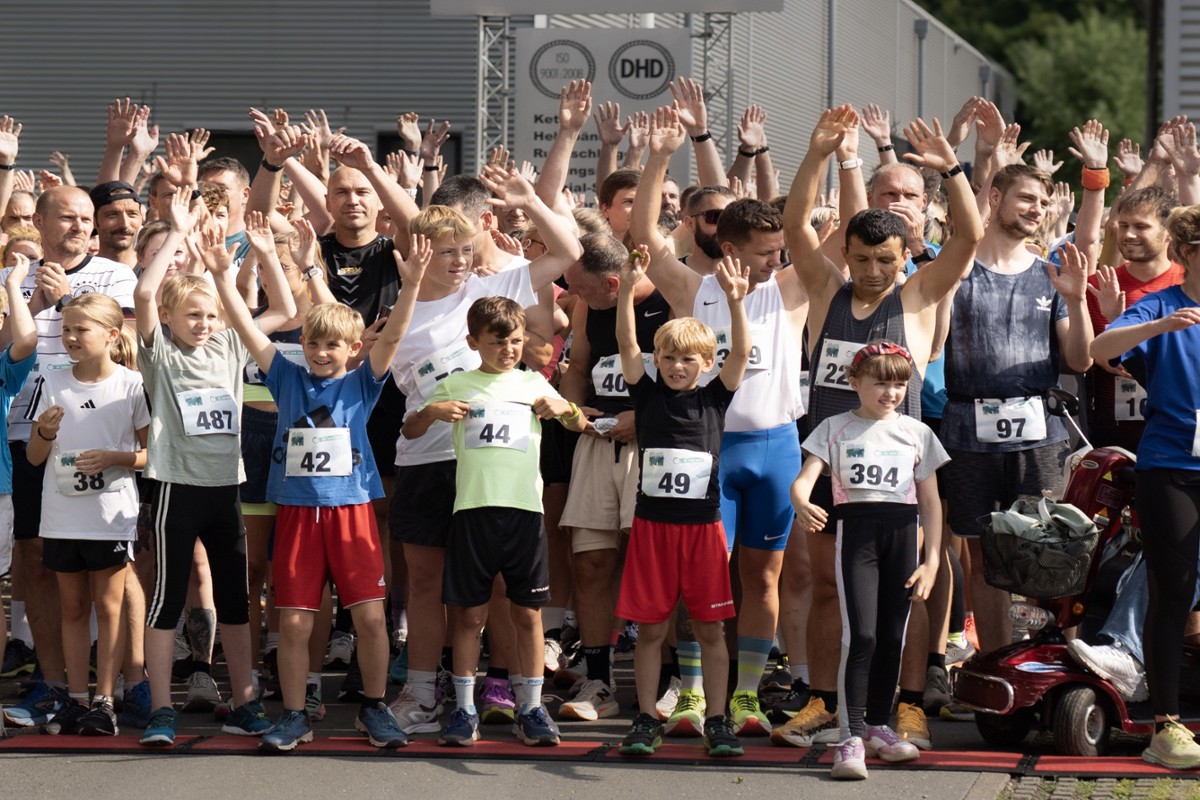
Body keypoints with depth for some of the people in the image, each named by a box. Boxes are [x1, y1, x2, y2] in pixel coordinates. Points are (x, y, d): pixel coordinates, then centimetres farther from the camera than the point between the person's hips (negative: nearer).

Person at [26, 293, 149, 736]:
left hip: (113, 514, -3)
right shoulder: (52, 384, 4)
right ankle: (77, 699, 14)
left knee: (108, 606, 1)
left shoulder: (131, 384, -4)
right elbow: (34, 457, 7)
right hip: (62, 514, 3)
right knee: (73, 607, 9)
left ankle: (104, 700, 5)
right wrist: (45, 433, -14)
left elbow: (152, 452, -1)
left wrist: (112, 458, -17)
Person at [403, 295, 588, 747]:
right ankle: (465, 710, 8)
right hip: (473, 507, -1)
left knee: (528, 612, 3)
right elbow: (410, 431, 10)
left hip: (524, 508, 1)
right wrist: (433, 412, -11)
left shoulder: (533, 384, 13)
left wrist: (563, 408, -2)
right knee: (469, 613, 2)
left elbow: (580, 425, 20)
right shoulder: (458, 386, 9)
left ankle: (531, 709, 10)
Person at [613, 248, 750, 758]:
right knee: (651, 628, 4)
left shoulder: (714, 398, 3)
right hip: (652, 523, 0)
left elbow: (741, 354, -9)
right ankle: (646, 721, 11)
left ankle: (717, 722, 10)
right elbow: (626, 345, -6)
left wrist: (734, 303, -23)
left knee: (709, 628, 4)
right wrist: (627, 291, -19)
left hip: (703, 524, 0)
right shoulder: (648, 395, 4)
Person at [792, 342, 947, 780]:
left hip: (902, 533, 3)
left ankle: (878, 726, 22)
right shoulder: (835, 428, 6)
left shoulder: (917, 432, 11)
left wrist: (931, 561, 3)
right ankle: (851, 736, -14)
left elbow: (931, 501, 11)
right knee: (860, 633, -13)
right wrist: (802, 504, -30)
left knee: (892, 636, 7)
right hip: (855, 529, -3)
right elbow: (805, 478, -5)